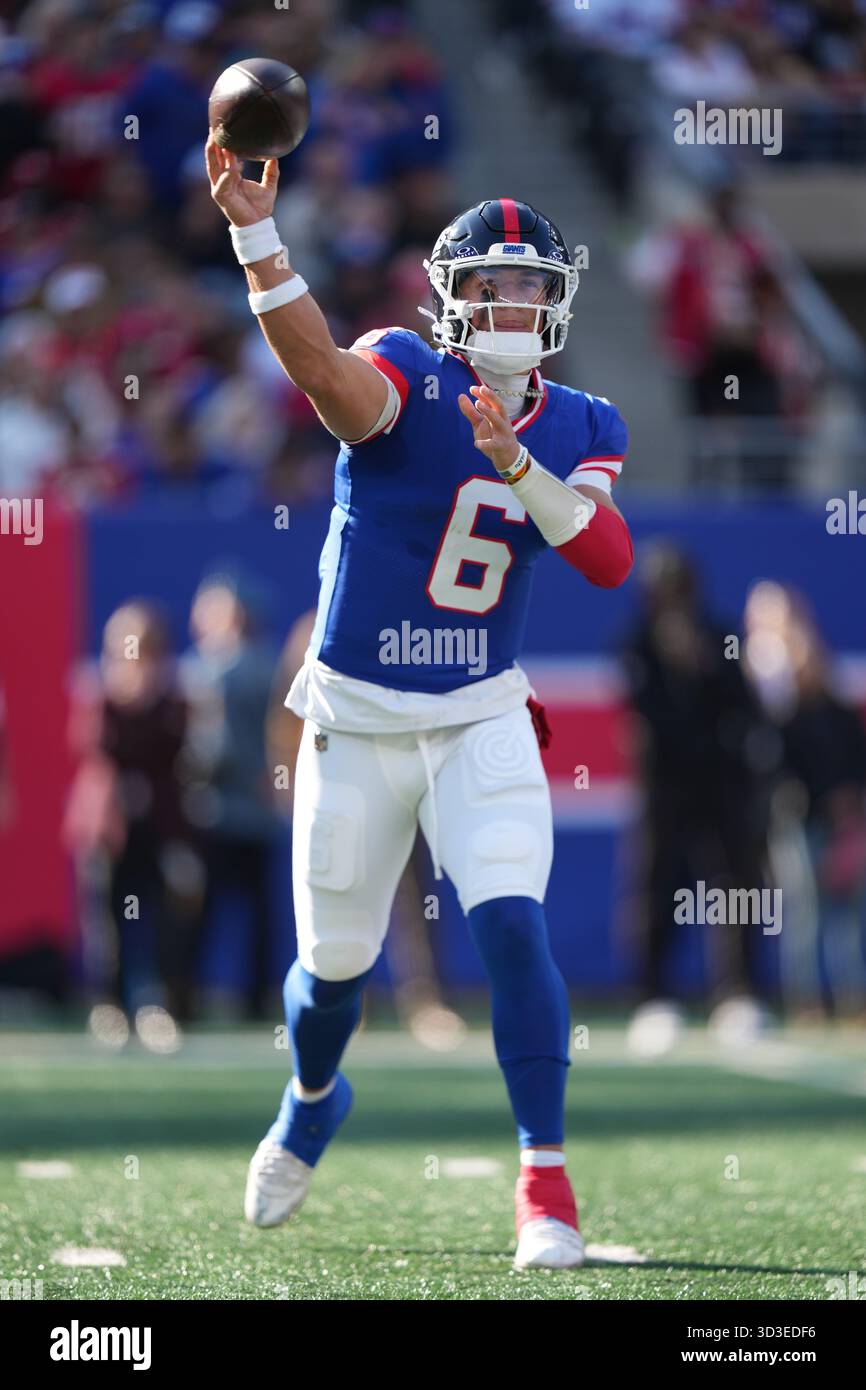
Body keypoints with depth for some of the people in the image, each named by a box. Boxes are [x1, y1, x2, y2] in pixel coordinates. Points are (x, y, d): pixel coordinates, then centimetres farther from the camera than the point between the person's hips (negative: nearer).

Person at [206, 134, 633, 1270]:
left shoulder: (581, 429, 0)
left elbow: (609, 559, -16)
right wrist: (256, 236, -52)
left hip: (481, 719, 1)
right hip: (355, 719, -1)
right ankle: (312, 1104, 44)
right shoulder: (406, 378, -12)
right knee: (337, 962, 11)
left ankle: (546, 1180, -10)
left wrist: (514, 464, -30)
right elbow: (326, 373, -36)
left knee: (513, 929, -17)